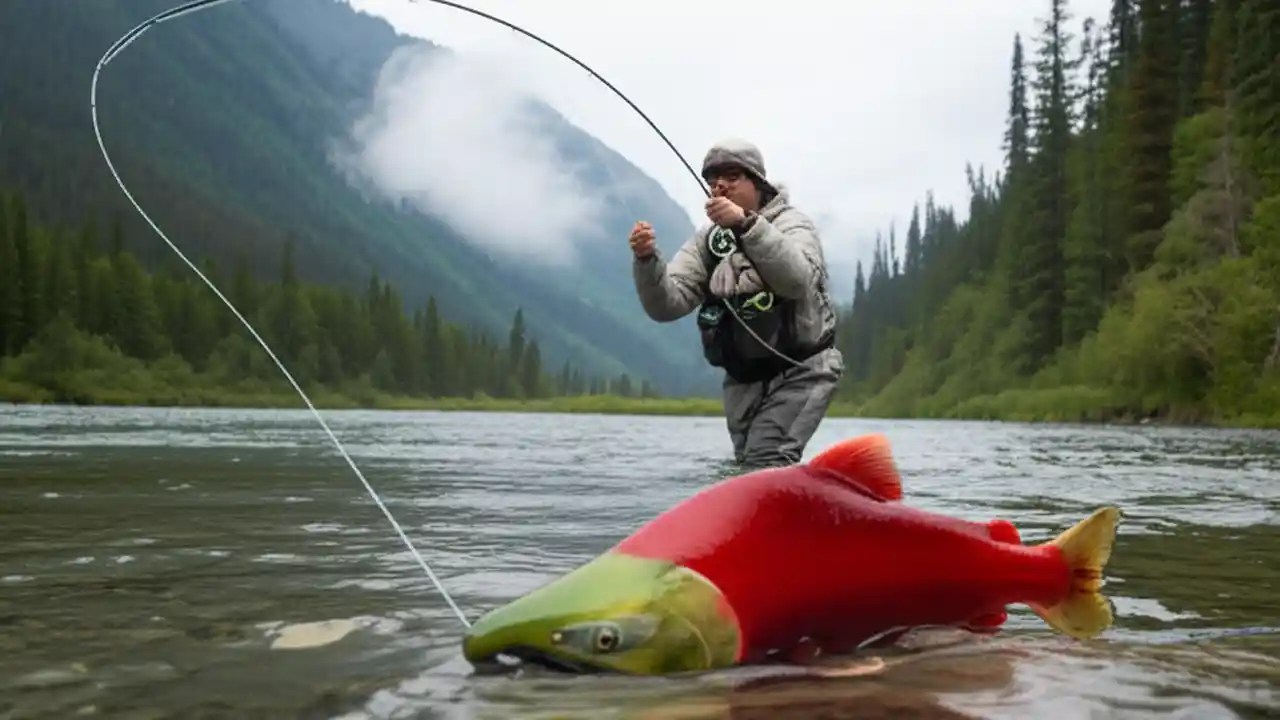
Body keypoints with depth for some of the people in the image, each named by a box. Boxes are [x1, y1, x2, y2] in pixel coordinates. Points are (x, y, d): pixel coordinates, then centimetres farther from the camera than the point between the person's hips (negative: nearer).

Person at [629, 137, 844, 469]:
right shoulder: (707, 240, 5)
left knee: (765, 465, -20)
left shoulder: (792, 223, -7)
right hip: (742, 380, 6)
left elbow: (797, 280, -30)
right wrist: (647, 260, -26)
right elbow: (667, 305, -7)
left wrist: (746, 224, -41)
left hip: (798, 371, -6)